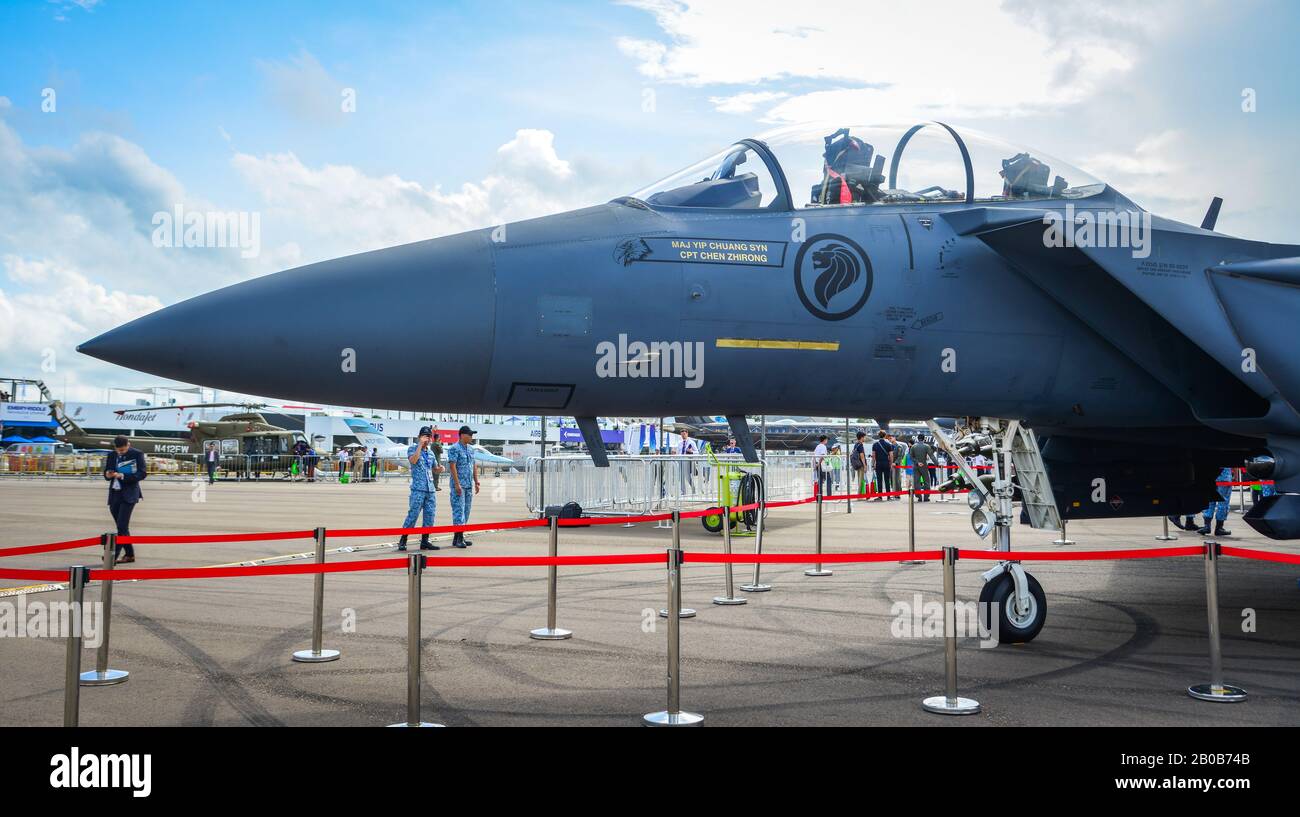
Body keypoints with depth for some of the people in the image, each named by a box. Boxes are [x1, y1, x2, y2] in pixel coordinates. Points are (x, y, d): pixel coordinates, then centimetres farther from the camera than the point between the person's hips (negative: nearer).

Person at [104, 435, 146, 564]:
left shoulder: (137, 454, -5)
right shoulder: (111, 455, 9)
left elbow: (142, 473, -10)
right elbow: (106, 473, 16)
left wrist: (122, 476, -19)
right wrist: (108, 474, -9)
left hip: (129, 494, -6)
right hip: (114, 494, 6)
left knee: (122, 526, -13)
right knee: (121, 527, 9)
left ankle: (113, 556, -16)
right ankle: (130, 554, 18)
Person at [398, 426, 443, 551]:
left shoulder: (430, 452, 18)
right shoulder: (412, 448, 1)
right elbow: (413, 460, -21)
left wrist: (440, 468, 4)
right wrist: (420, 444, -17)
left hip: (430, 489, 7)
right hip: (418, 488, -6)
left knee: (430, 514, 6)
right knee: (413, 514, -9)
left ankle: (424, 541, 14)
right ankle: (402, 541, -2)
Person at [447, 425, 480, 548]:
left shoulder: (471, 449, 15)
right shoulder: (454, 449, -9)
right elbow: (453, 467, -15)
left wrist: (476, 482, 14)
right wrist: (457, 484, -20)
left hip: (469, 485, 8)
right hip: (459, 485, -8)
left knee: (466, 510, 8)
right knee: (459, 510, -9)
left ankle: (459, 537, 14)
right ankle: (458, 538, -9)